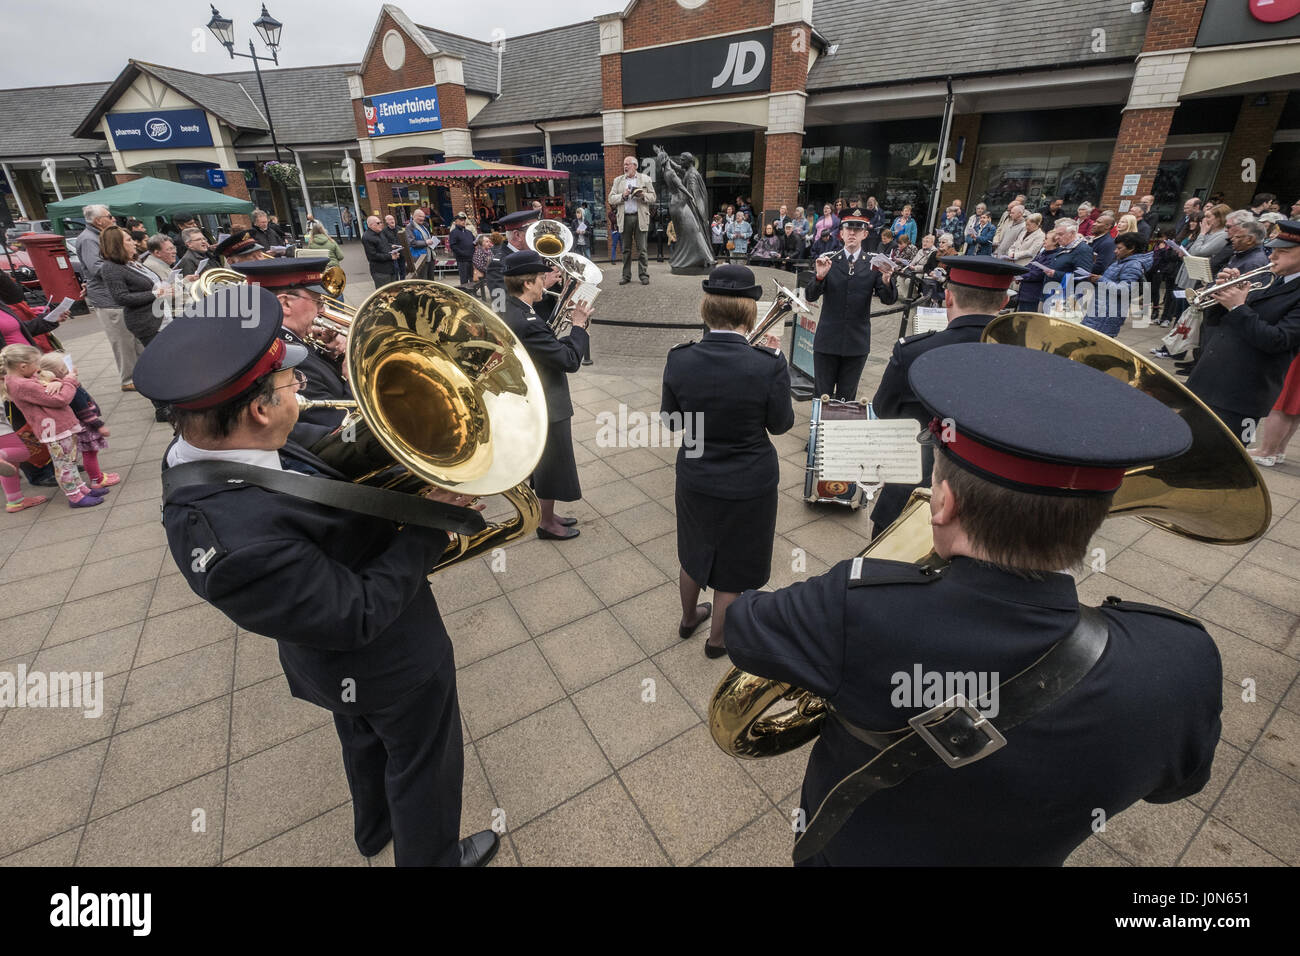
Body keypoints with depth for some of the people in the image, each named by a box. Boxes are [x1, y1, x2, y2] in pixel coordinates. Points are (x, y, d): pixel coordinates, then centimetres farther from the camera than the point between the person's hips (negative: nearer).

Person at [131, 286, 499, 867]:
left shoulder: (206, 452, -14)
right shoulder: (235, 536, -41)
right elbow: (360, 614, -32)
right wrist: (432, 521, -28)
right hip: (391, 664, -9)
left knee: (368, 743, 34)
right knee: (423, 764, 21)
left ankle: (374, 830, 63)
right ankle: (433, 857, 49)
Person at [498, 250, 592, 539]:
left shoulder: (509, 310, 2)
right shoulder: (527, 322, -29)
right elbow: (571, 361, -27)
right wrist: (579, 325, -15)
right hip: (546, 407, -10)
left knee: (544, 464, 23)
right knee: (552, 465, 9)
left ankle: (545, 514, 40)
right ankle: (547, 524, 27)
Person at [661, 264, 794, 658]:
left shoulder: (679, 359, -16)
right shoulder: (768, 365, -24)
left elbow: (670, 419, -3)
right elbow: (780, 424, -8)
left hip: (694, 478, 3)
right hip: (748, 485, -3)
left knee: (695, 551, 28)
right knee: (733, 566, 20)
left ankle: (688, 618, 52)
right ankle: (717, 639, 42)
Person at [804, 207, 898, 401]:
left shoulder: (873, 264, 3)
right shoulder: (827, 261, 2)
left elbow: (889, 300, -4)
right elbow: (811, 297, -7)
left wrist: (886, 281, -25)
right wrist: (819, 276, -26)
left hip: (857, 343, 1)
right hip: (828, 341, -1)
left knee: (847, 399, 10)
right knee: (822, 396, 5)